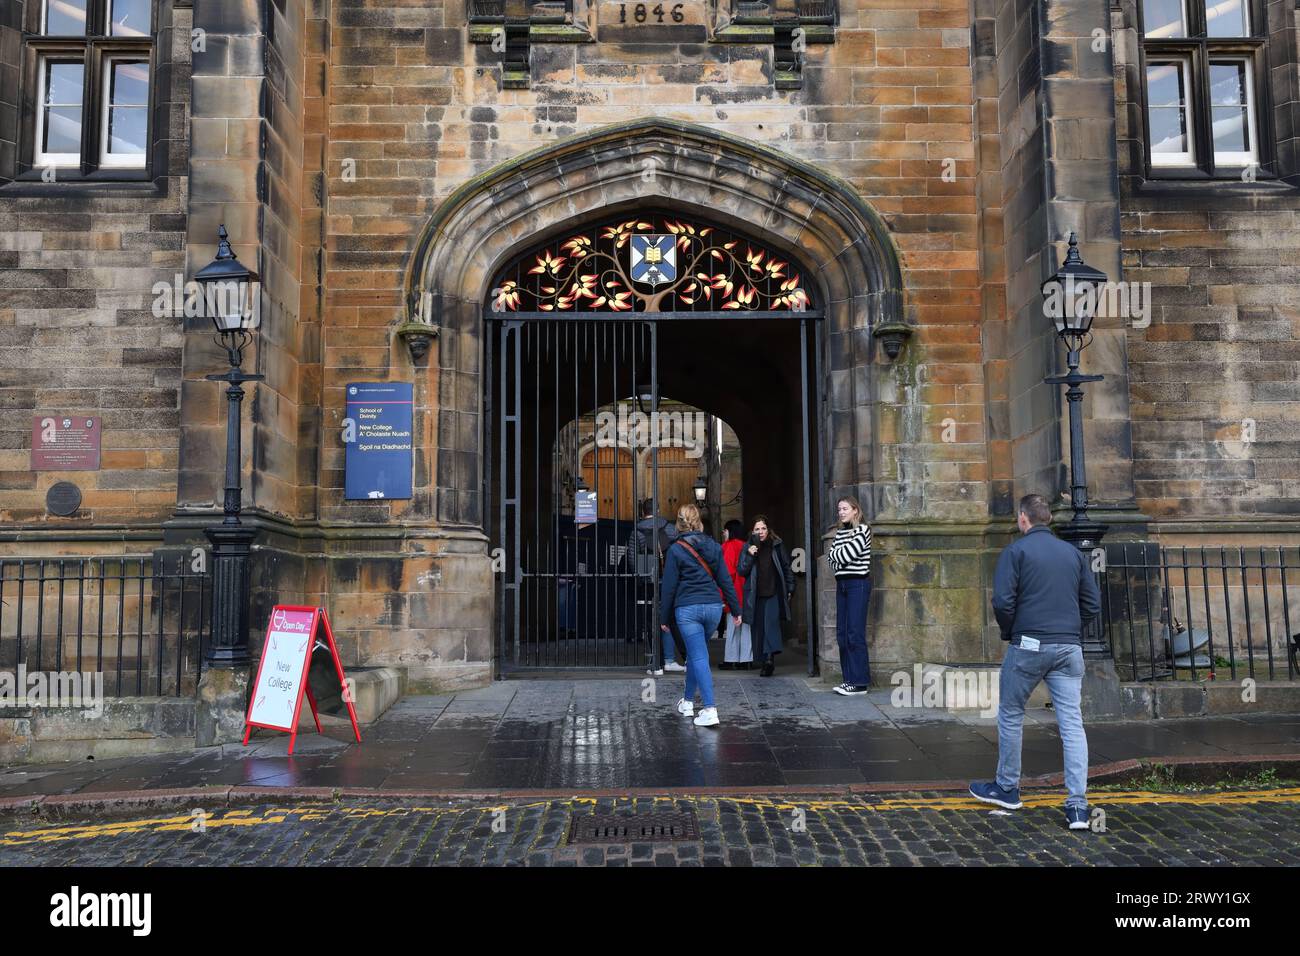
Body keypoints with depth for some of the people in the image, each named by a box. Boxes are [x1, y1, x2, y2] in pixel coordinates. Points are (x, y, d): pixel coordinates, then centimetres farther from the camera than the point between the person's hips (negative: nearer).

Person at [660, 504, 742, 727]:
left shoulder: (676, 550, -6)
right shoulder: (713, 546, 6)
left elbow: (669, 586, -4)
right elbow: (725, 580, 7)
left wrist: (665, 617, 3)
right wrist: (735, 608, 13)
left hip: (687, 608, -4)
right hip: (713, 606, 5)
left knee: (699, 657, -4)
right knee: (694, 652, 21)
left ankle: (710, 709, -13)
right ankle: (688, 701, 32)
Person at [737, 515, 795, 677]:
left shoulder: (777, 545, 6)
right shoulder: (748, 547, 5)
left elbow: (786, 567, 12)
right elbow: (741, 570, -2)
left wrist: (790, 588, 9)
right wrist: (749, 555, -15)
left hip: (773, 593, -2)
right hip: (755, 595, 2)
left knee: (772, 623, -17)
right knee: (758, 627, 3)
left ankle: (769, 656, -27)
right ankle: (765, 660, 12)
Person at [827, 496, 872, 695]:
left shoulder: (863, 529, -5)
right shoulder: (839, 532, 17)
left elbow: (849, 553, -14)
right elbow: (830, 556, 11)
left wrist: (836, 555, 3)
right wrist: (842, 557, -7)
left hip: (858, 583, -7)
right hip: (841, 583, 7)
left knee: (855, 633, -10)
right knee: (842, 633, 6)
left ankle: (860, 682, -7)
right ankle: (849, 678, 11)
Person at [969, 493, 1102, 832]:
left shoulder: (1016, 551, -3)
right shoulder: (1074, 553, 12)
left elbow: (1002, 601, -12)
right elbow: (1092, 604, 12)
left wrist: (1008, 632, 4)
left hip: (1028, 646, -4)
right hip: (1070, 648, 4)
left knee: (1010, 714, 13)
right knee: (1072, 722, 2)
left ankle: (1007, 788, 24)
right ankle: (1077, 805, -1)